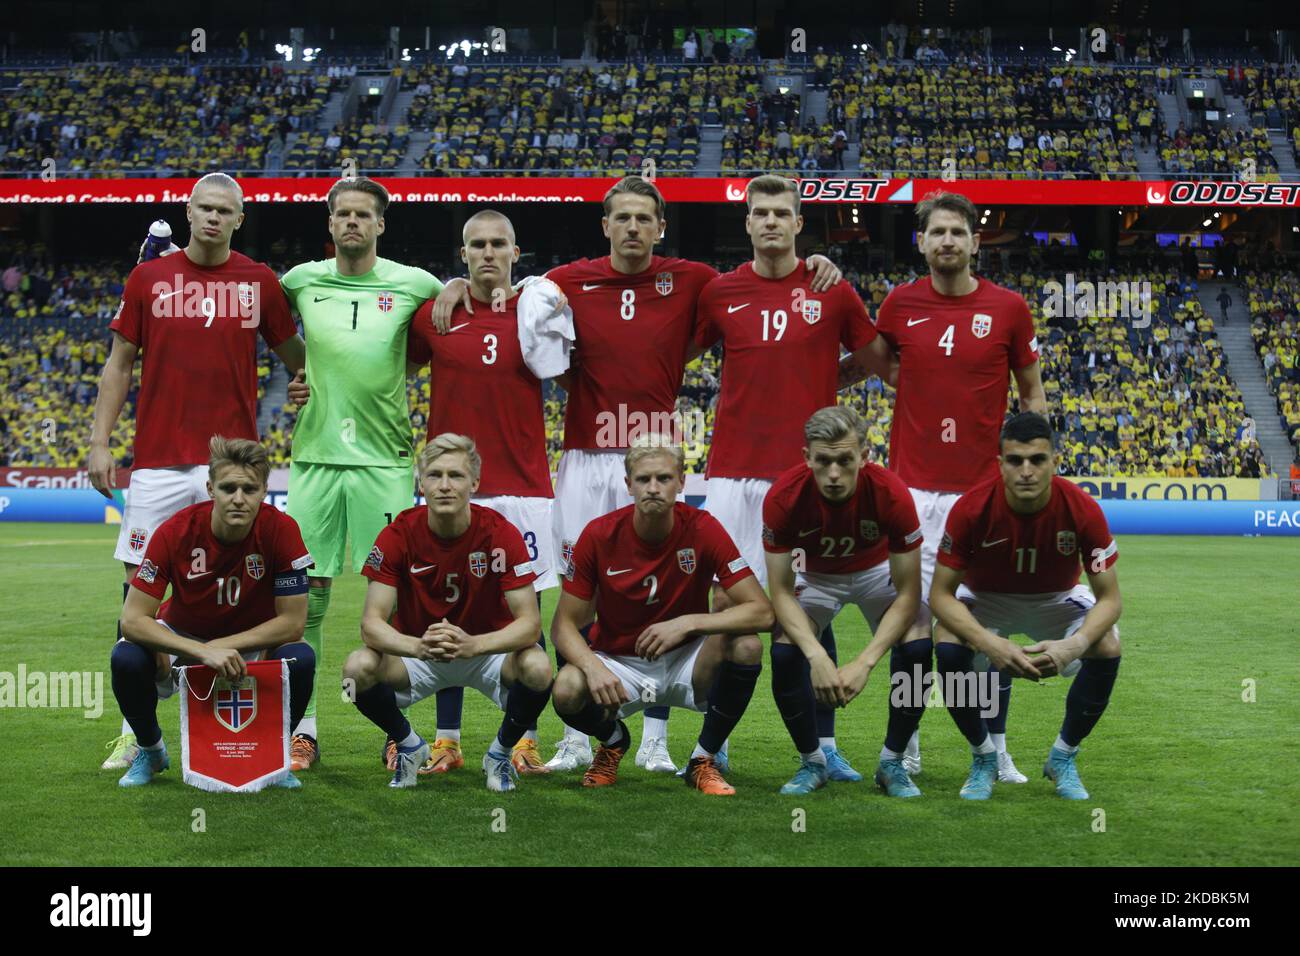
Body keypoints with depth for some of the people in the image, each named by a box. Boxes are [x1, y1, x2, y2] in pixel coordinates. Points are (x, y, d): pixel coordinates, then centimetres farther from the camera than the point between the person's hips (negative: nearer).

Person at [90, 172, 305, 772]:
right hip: (157, 461, 1)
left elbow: (296, 357, 15)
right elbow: (119, 364, 9)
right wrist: (99, 442, 2)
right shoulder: (148, 278, 7)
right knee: (139, 583, 0)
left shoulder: (260, 282, 6)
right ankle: (136, 727, 9)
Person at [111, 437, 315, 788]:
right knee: (126, 658, -29)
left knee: (300, 659, -31)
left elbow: (293, 623, -21)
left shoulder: (280, 529, -25)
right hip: (183, 636, 0)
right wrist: (203, 652, -39)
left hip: (254, 642, 0)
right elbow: (132, 620, -27)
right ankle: (150, 750, 4)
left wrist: (220, 646, -26)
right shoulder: (175, 531, -25)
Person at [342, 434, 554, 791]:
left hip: (487, 650, -1)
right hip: (416, 653, 1)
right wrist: (417, 646, -44)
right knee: (359, 667, -28)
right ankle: (409, 745, 4)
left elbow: (529, 622, -24)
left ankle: (501, 751, 0)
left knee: (538, 668, -32)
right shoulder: (398, 534, -17)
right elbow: (372, 622, -22)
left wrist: (473, 644, -43)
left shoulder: (500, 533, -20)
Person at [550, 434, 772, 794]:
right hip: (617, 662, 0)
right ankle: (614, 741, 8)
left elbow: (761, 611, -20)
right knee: (567, 690, -31)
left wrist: (688, 623, -32)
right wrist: (593, 667, -31)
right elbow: (564, 624, -10)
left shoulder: (702, 528, -15)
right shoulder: (599, 535, -14)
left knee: (746, 646, -29)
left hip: (685, 661, 0)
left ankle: (704, 760, -5)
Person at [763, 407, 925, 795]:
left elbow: (908, 595, -28)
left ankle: (893, 763, -1)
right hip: (815, 574, 0)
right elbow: (781, 591, -25)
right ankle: (812, 762, 0)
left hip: (878, 570, 0)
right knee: (785, 651, -25)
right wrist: (817, 657, -41)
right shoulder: (783, 498, -33)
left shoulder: (891, 494, -35)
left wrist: (864, 663, -37)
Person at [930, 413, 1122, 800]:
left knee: (1107, 648, -27)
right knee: (948, 647, -31)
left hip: (1055, 600, 1)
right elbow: (941, 593, -25)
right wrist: (991, 644, -42)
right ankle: (983, 757, -3)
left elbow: (1109, 598, -22)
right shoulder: (971, 508, -31)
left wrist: (1073, 645, -43)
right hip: (985, 600, -1)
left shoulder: (1083, 509, -29)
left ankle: (1064, 757, 1)